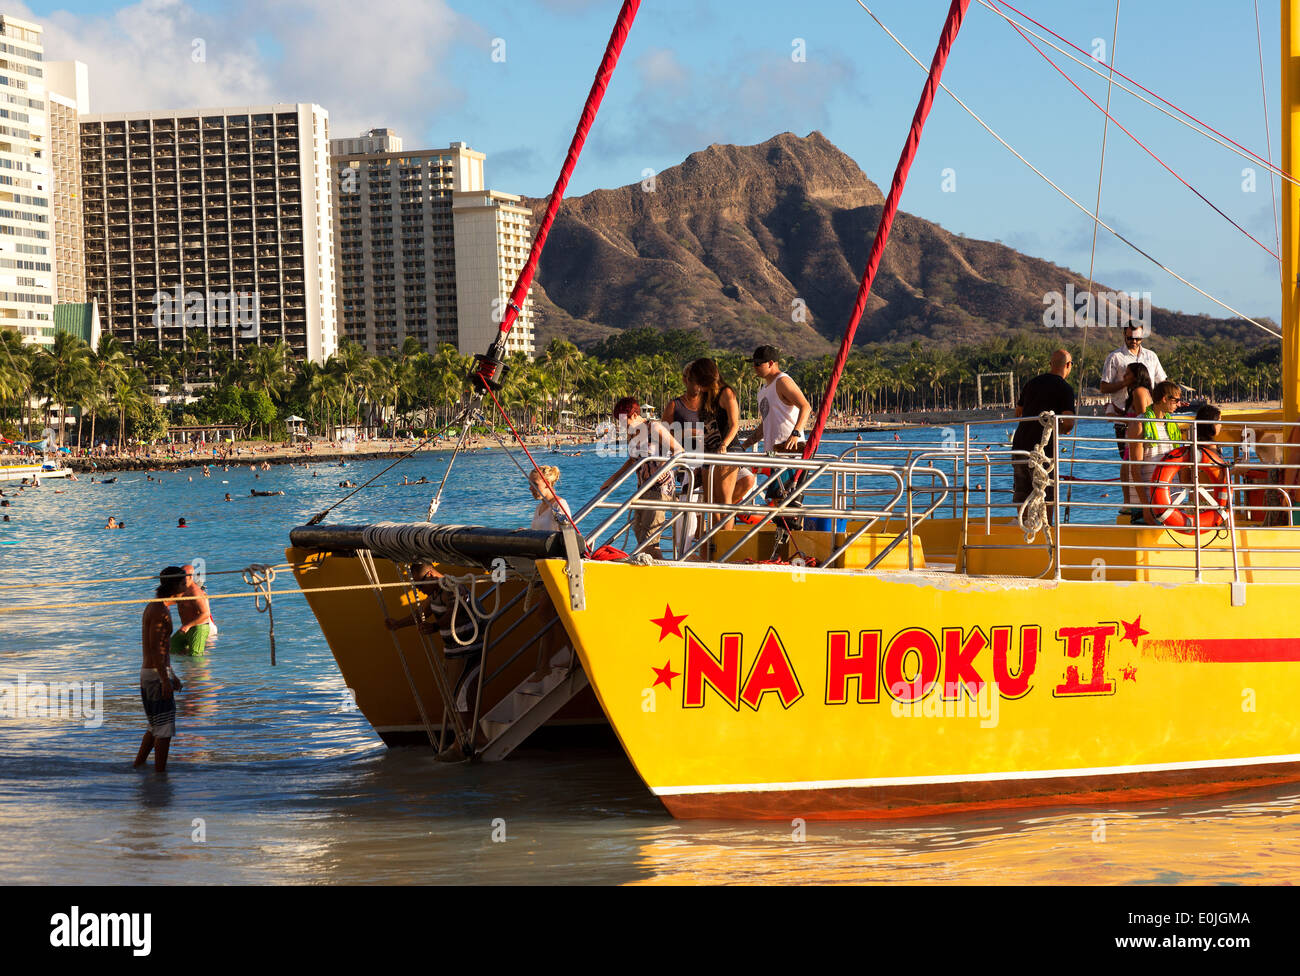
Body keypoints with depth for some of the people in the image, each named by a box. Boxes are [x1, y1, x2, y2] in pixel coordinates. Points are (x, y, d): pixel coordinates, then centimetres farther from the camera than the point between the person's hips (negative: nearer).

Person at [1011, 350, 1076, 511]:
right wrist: (1061, 429, 6)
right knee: (1047, 497, 1)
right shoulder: (1065, 389, -6)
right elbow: (1069, 424, -15)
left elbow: (1018, 411, 25)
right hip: (1042, 448, -6)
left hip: (1019, 444, 6)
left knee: (1022, 494, 12)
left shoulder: (1031, 383, 13)